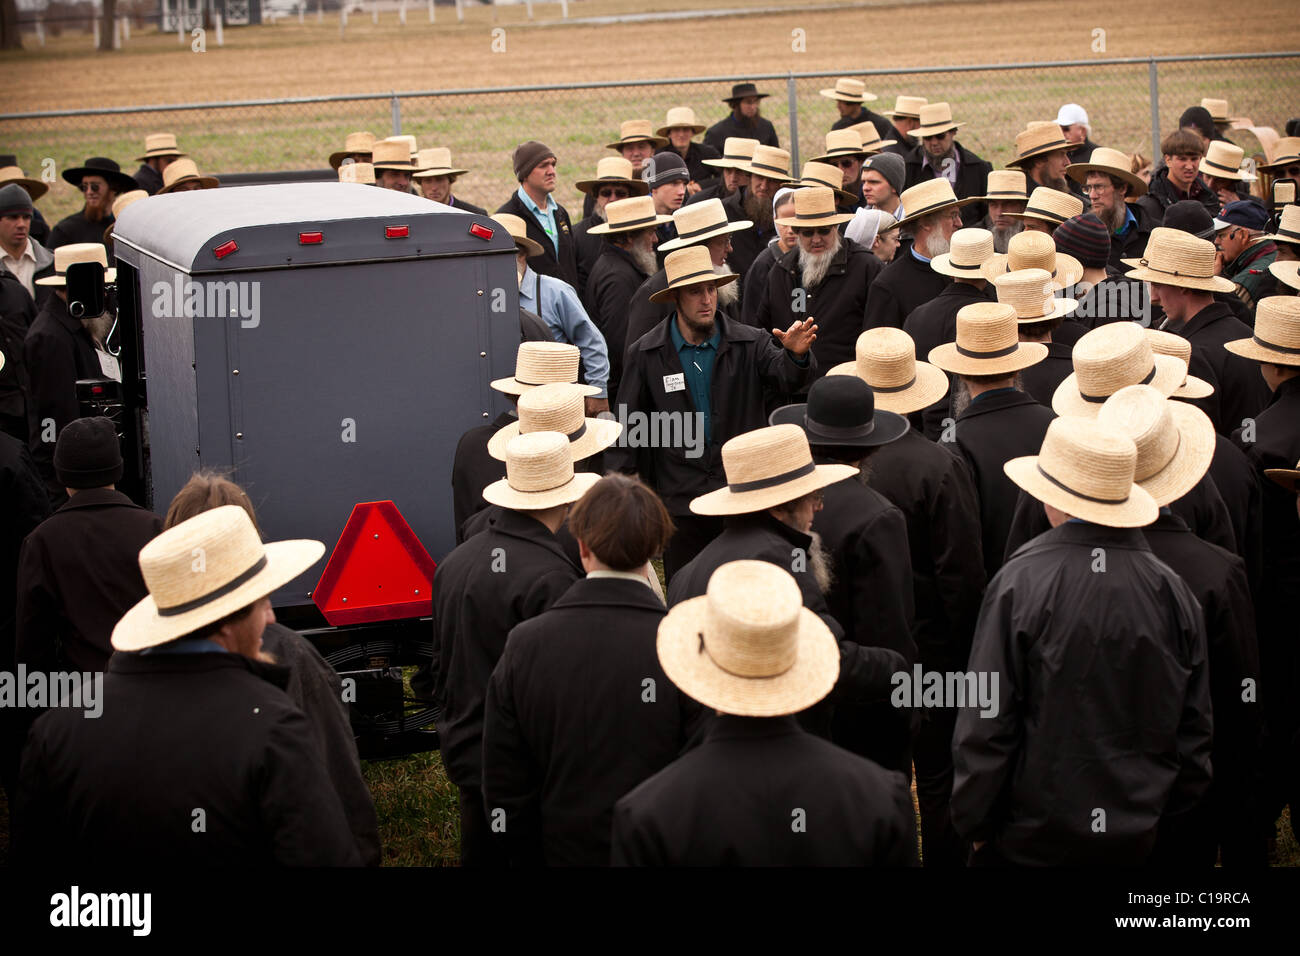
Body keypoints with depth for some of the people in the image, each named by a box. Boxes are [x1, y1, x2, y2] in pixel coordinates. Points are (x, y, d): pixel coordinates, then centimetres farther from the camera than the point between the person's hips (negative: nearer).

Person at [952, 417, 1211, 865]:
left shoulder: (1020, 584, -16)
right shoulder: (1172, 591, -3)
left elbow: (986, 724, -13)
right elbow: (1195, 729, 5)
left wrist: (974, 824, -1)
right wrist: (1166, 818, 17)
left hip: (1031, 837, -4)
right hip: (1135, 839, 4)